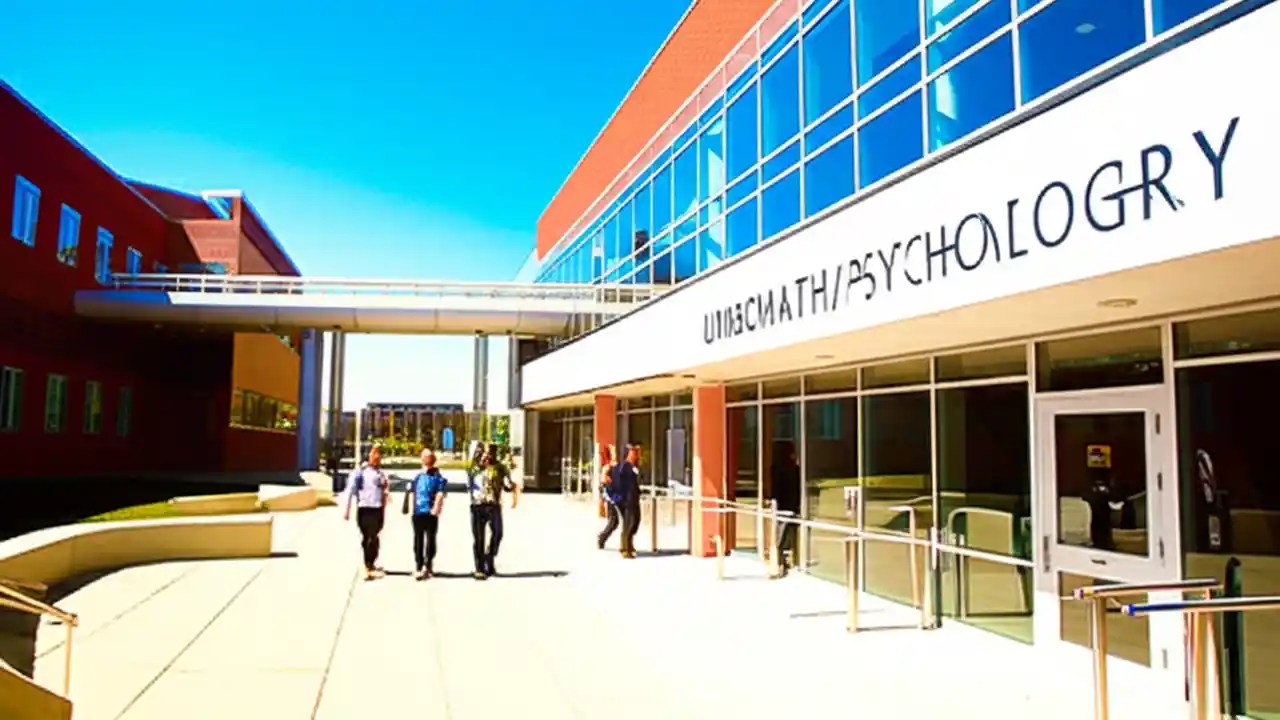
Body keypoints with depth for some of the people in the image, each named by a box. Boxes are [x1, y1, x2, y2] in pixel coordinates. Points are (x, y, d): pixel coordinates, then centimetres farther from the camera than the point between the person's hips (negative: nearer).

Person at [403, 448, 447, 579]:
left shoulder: (438, 478, 0)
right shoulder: (417, 477, 14)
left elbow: (440, 495, -7)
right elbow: (411, 493, 16)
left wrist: (435, 510, -16)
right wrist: (411, 508, 5)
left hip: (431, 514, -4)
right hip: (417, 513, 5)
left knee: (430, 540, 0)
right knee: (418, 541, 8)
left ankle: (427, 566, 4)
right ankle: (419, 567, 14)